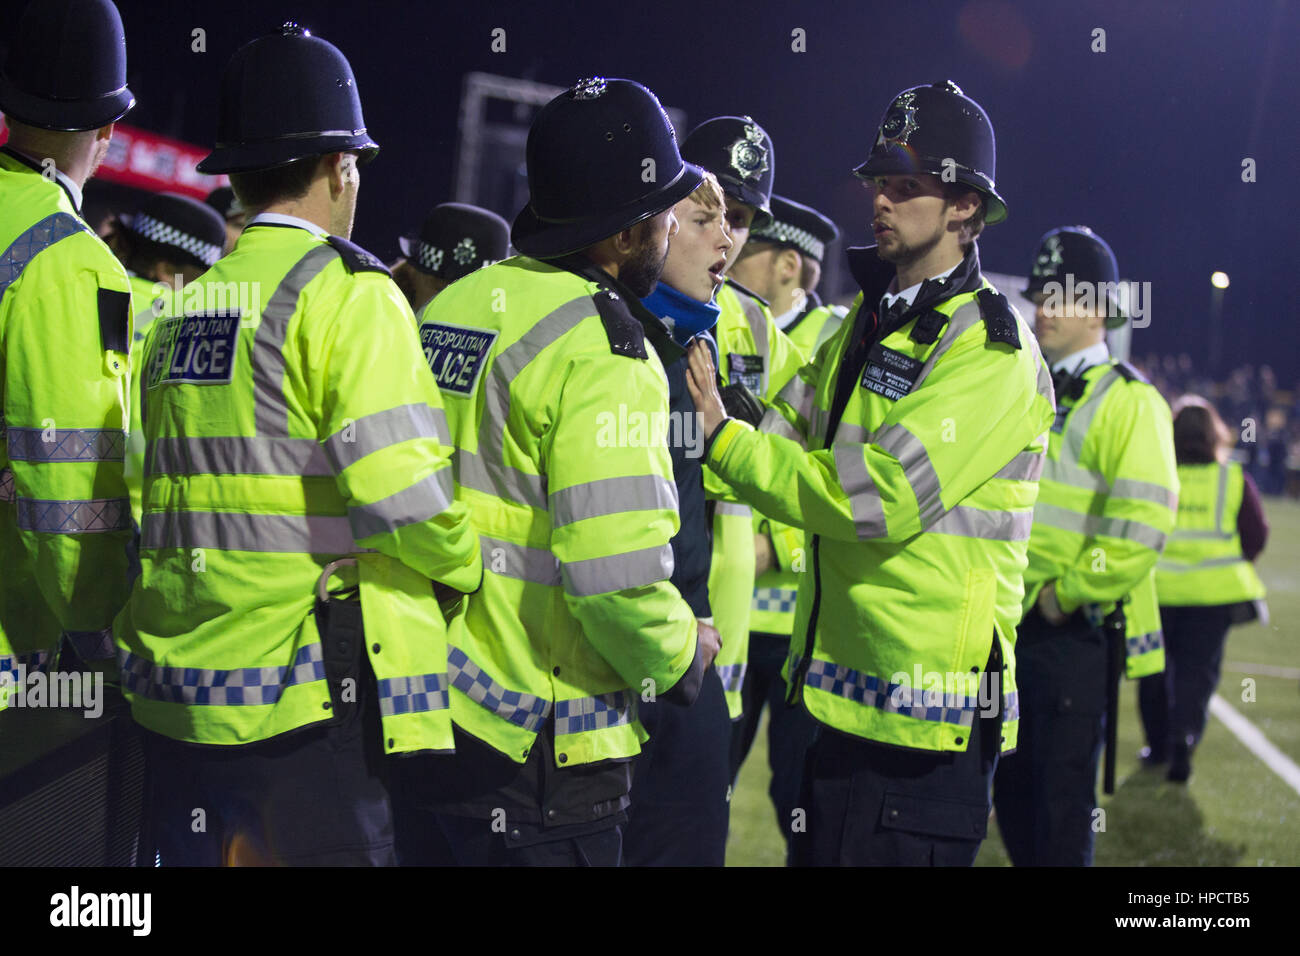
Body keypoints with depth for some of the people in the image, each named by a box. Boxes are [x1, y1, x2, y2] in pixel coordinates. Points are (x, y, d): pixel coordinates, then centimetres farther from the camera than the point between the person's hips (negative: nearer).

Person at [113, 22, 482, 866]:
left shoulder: (180, 309, 13)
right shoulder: (348, 292, -7)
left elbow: (172, 499, 12)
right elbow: (401, 495, -17)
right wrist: (468, 569, 0)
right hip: (312, 707, -6)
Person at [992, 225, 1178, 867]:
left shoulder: (1128, 401, -10)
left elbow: (1142, 523, -22)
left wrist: (1070, 593, -17)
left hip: (1076, 632, -8)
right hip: (1013, 624, 8)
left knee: (1063, 798, -3)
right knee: (1012, 789, 14)